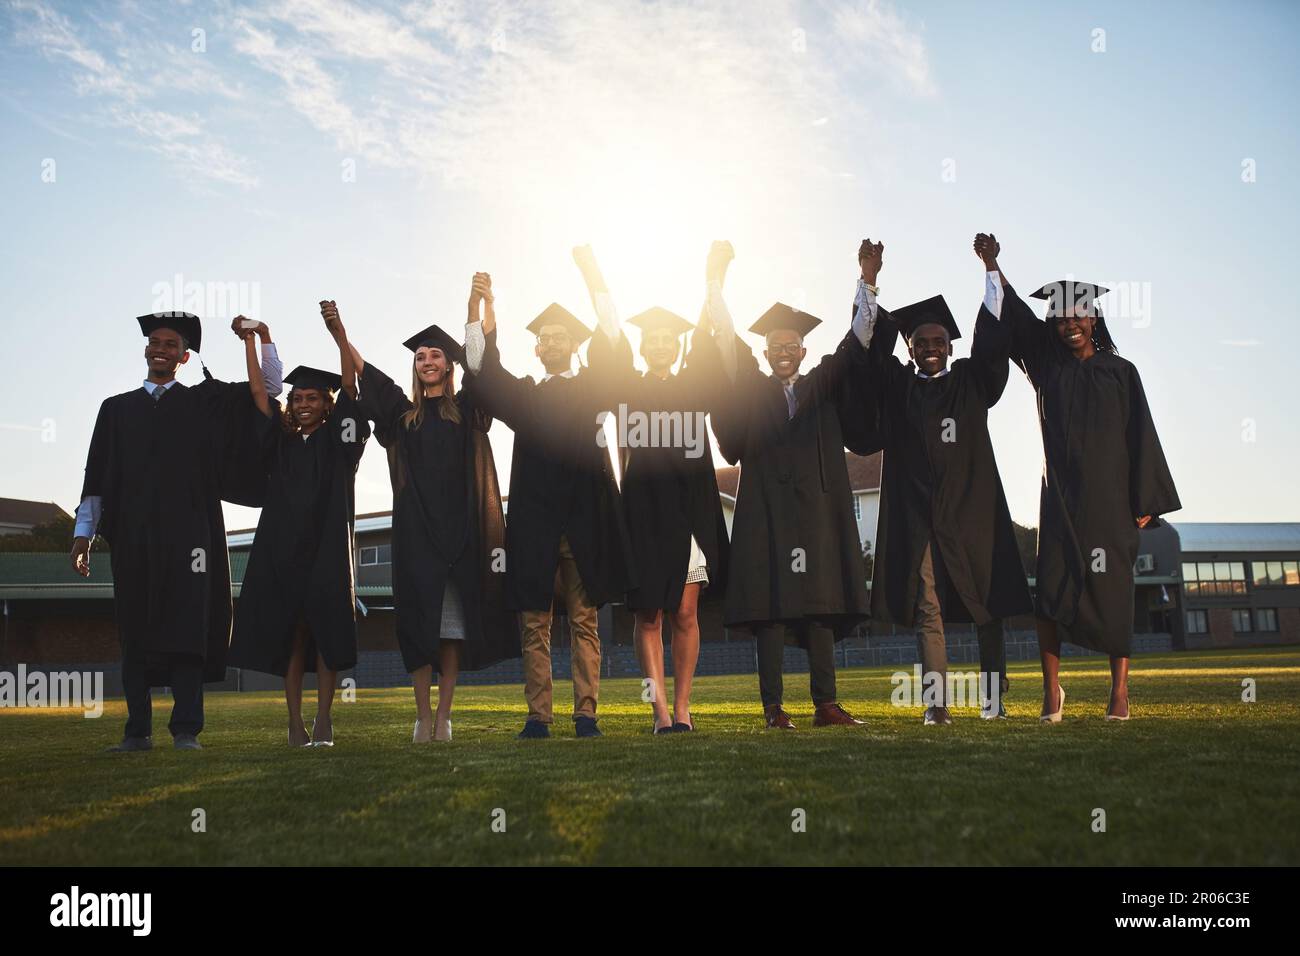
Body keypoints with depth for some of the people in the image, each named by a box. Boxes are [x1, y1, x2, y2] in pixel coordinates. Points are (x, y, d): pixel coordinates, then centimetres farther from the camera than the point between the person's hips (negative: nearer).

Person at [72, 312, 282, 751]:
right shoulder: (117, 408, 16)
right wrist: (83, 533, 6)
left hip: (187, 533, -2)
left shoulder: (203, 401, 12)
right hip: (132, 534, 2)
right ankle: (138, 732, 8)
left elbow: (269, 387, 10)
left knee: (187, 629, -6)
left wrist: (262, 337, -3)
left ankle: (186, 731, -5)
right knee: (135, 633, 3)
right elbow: (97, 476, 13)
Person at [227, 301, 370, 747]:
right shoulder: (281, 441, 13)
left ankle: (323, 718, -2)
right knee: (289, 633, 2)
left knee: (325, 629, -6)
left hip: (328, 546, -3)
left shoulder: (337, 439, 7)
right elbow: (258, 392, 9)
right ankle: (295, 722, 5)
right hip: (283, 546, 3)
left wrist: (338, 329, -11)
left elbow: (350, 384, -3)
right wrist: (251, 341, 4)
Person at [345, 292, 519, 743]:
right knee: (421, 620, -4)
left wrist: (474, 310, -18)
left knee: (454, 621, -2)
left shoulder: (465, 408, 13)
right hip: (416, 527, 1)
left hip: (459, 527, 0)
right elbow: (365, 373, 1)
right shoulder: (404, 413, 14)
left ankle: (443, 716, 2)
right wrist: (339, 334, -15)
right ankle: (423, 717, -1)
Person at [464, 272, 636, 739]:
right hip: (534, 517, 2)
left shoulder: (591, 387, 14)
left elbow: (613, 353, -3)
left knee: (584, 620, -1)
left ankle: (586, 713, 0)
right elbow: (486, 371, 2)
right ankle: (538, 716, 2)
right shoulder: (524, 394, 17)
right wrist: (486, 307, -10)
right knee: (534, 623, 0)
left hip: (584, 516, -1)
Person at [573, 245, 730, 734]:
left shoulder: (693, 386, 12)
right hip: (642, 507, -1)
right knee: (649, 615, -1)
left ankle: (681, 707, 3)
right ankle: (661, 709, 0)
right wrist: (592, 272, 1)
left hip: (691, 506, 1)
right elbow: (610, 328, 5)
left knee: (684, 613, -1)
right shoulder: (629, 388, 9)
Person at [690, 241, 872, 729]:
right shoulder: (751, 389, 11)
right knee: (770, 606, -5)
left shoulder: (823, 386, 15)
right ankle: (774, 707, -4)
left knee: (820, 606, 0)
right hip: (766, 510, -2)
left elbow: (854, 344, 5)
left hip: (817, 510, 2)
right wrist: (715, 281, -8)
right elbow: (725, 341, 1)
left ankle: (826, 703, 1)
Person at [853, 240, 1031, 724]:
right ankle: (937, 706, -3)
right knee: (927, 610, -3)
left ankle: (993, 700, 8)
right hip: (915, 515, 0)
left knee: (987, 607, 1)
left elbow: (991, 335, 3)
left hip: (972, 511, 0)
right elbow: (870, 342, 2)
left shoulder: (971, 381, 12)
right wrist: (868, 279, -7)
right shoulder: (897, 386, 11)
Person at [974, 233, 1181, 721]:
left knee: (1113, 589, -1)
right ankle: (1051, 690, -3)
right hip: (1061, 497, 1)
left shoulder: (1120, 371, 5)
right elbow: (1013, 316, 3)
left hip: (1110, 494, -1)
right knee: (1052, 589, -7)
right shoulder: (1048, 367, 9)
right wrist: (991, 265, -6)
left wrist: (1146, 501, -2)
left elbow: (1140, 436, 3)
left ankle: (1120, 690, 7)